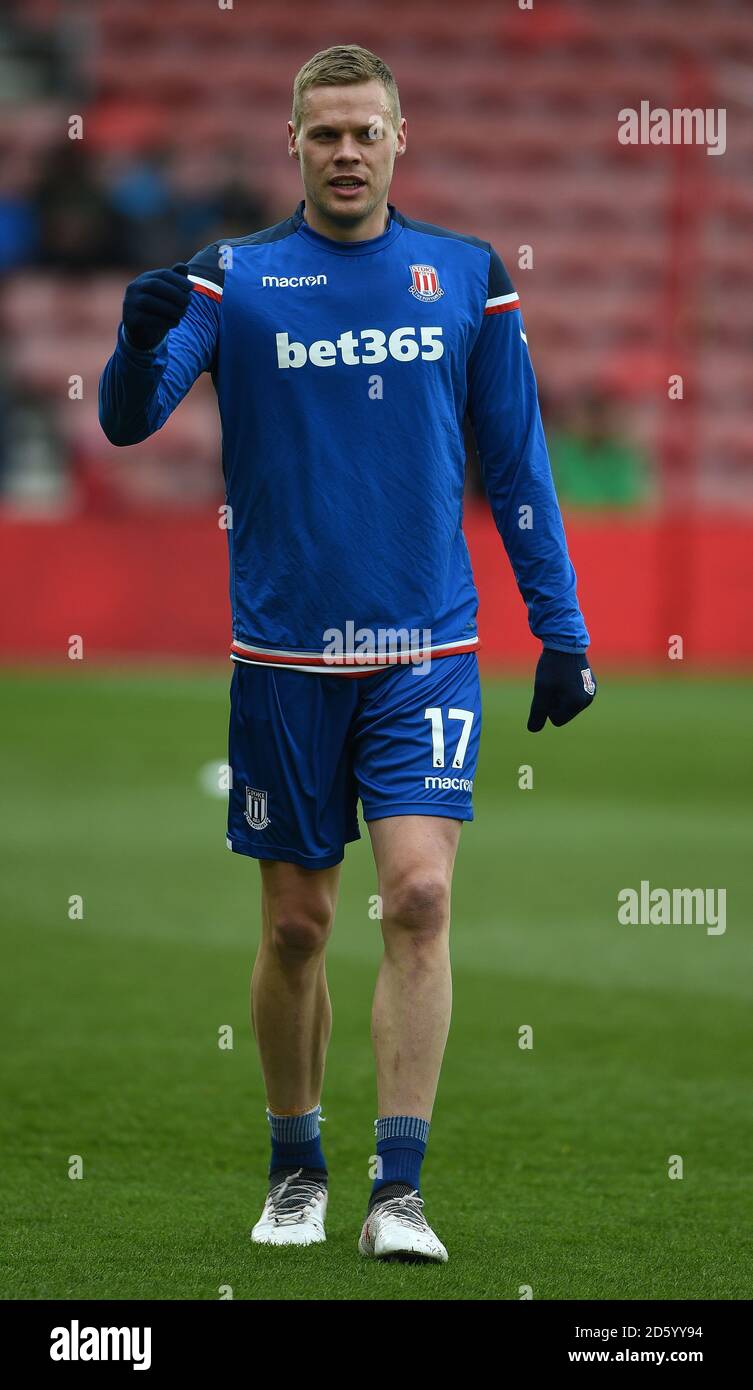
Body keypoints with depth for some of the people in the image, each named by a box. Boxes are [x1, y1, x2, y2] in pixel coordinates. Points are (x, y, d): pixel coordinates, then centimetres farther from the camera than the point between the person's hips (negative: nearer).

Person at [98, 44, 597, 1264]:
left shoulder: (468, 278, 5)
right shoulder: (235, 280, 1)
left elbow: (517, 466, 10)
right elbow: (129, 419, -10)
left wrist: (562, 632, 6)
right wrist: (141, 338, -32)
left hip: (425, 652, 0)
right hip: (283, 655, 0)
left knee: (420, 896, -14)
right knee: (296, 925, 6)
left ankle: (398, 1192, -12)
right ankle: (295, 1172, 23)